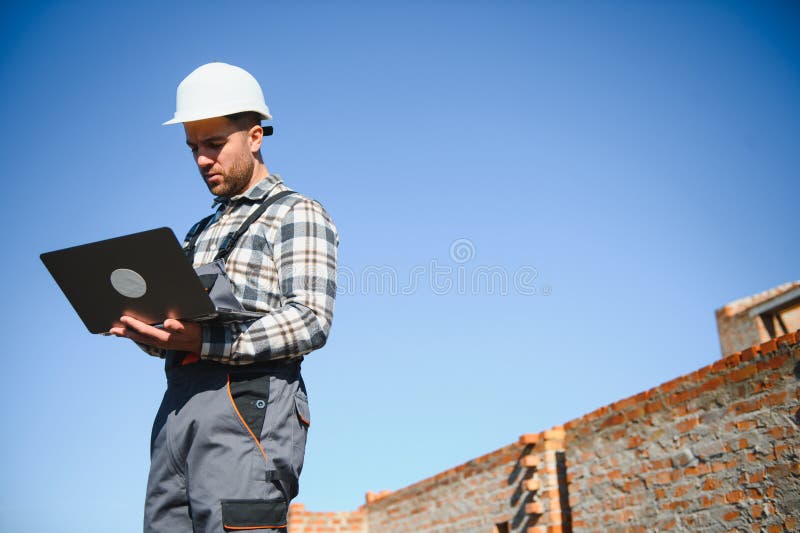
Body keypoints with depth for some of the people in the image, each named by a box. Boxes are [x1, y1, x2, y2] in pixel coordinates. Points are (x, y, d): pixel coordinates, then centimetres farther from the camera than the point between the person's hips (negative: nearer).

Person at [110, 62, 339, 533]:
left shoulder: (299, 214, 4)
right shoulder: (202, 232, 28)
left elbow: (311, 321, -9)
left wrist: (205, 342, -19)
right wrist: (147, 333, 1)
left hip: (248, 404, -7)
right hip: (179, 404, 7)